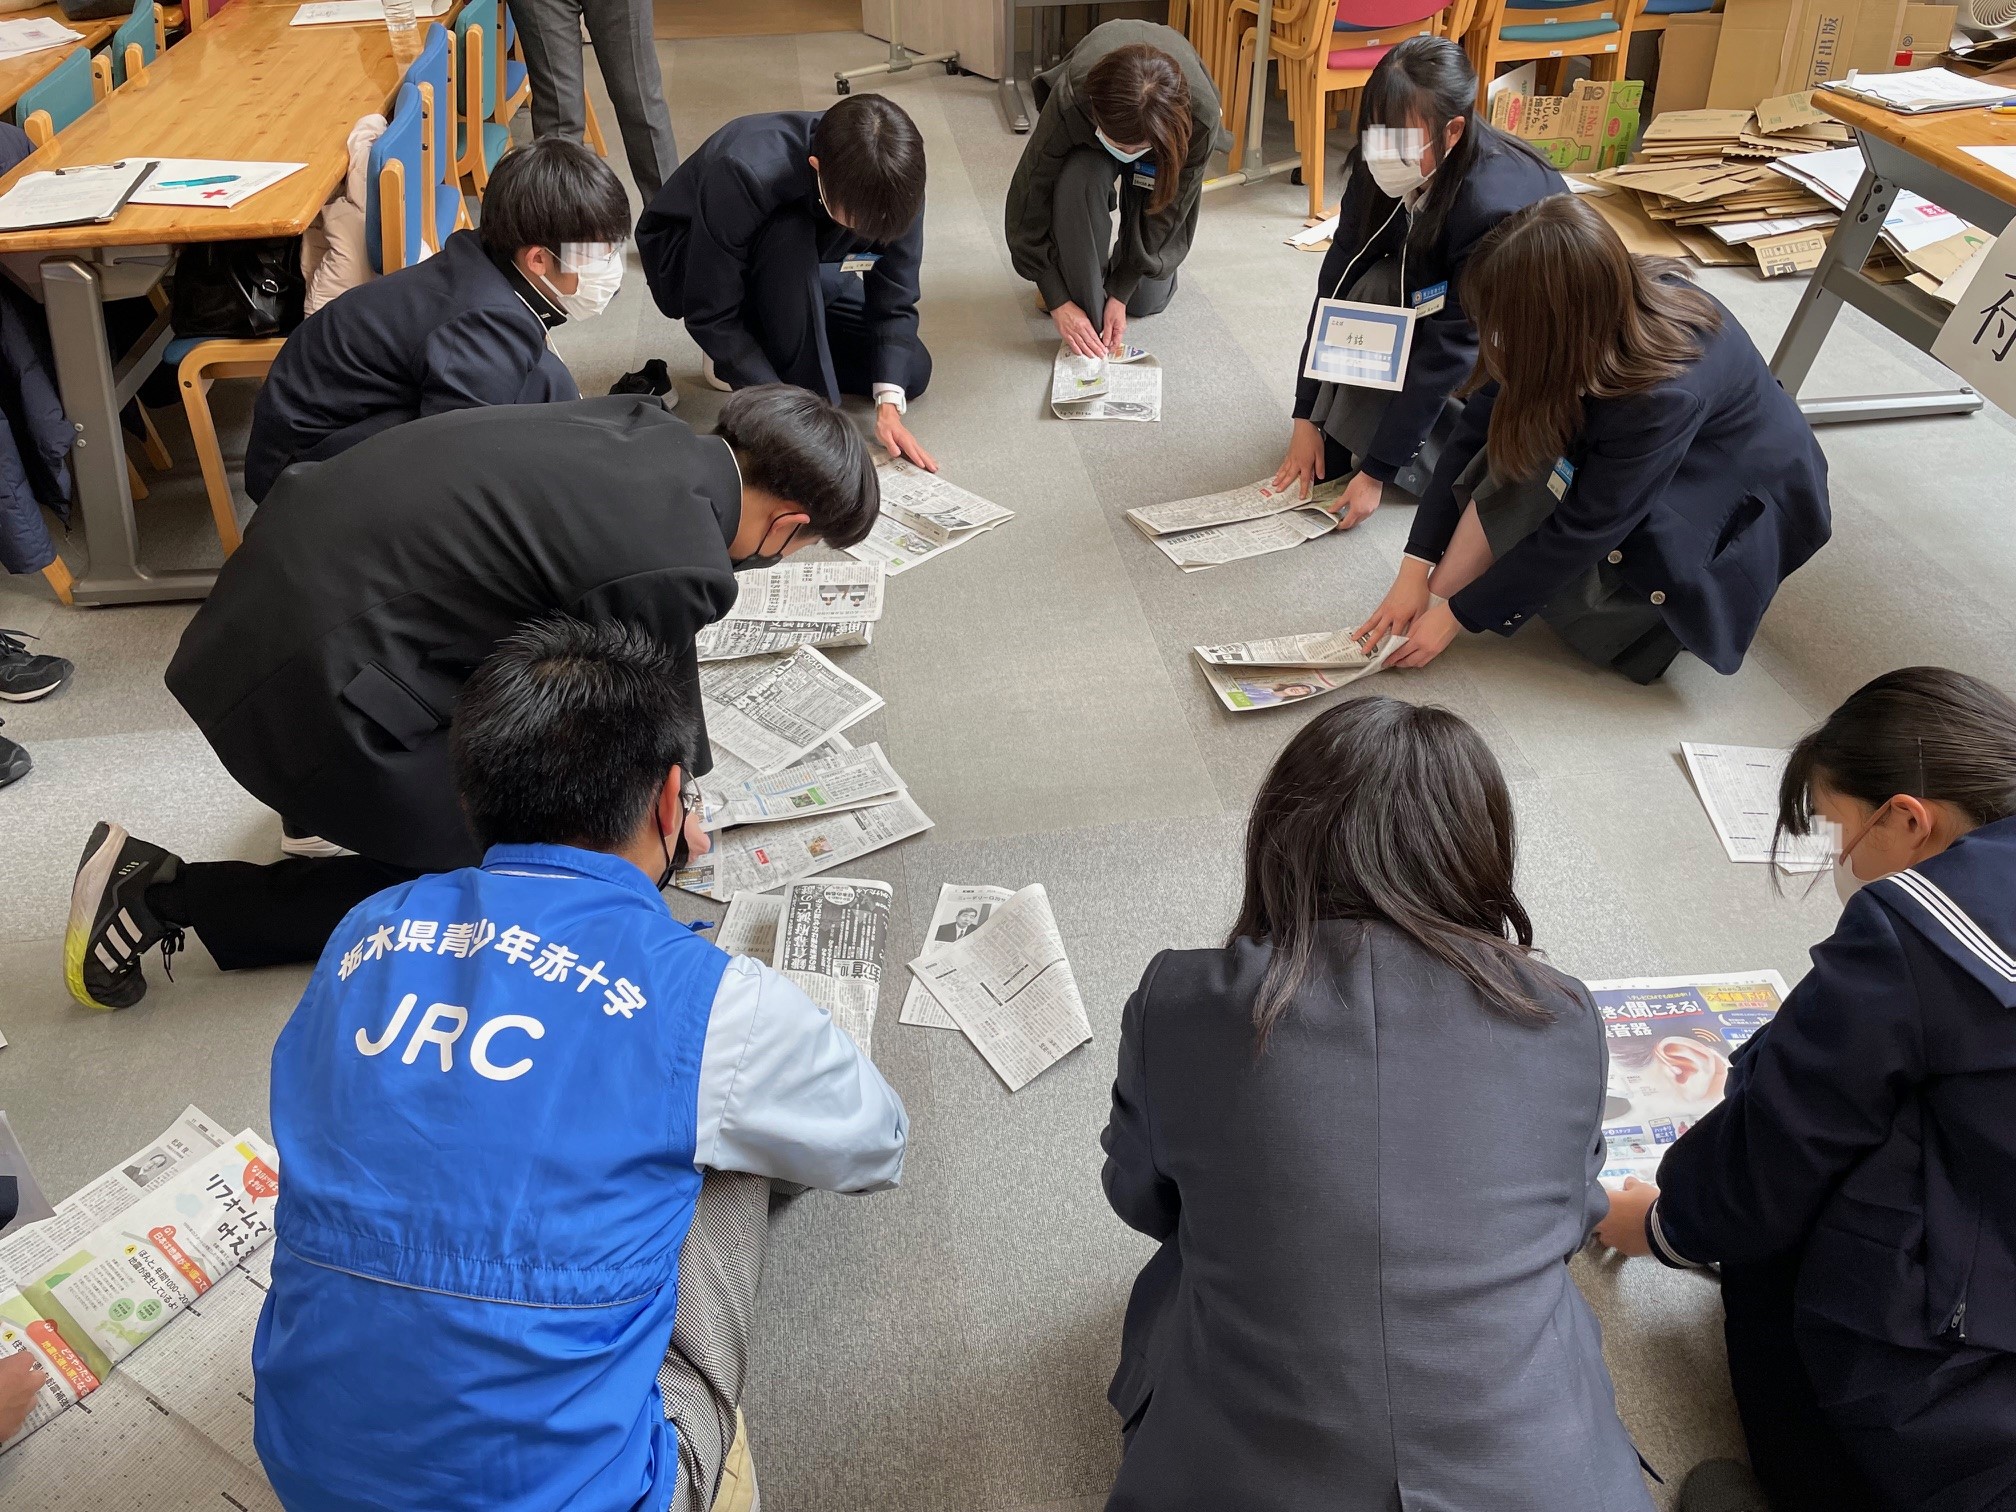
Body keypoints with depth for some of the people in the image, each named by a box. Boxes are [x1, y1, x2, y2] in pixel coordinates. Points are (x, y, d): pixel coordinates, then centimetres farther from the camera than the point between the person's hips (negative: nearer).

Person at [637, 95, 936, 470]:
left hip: (795, 273, 5)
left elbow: (894, 300, -20)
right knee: (791, 236, -39)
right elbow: (709, 315, -33)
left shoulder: (894, 180, -26)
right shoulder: (745, 174, -39)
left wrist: (889, 403, -34)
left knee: (911, 370, -9)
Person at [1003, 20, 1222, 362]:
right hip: (1086, 142, 0)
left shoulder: (1200, 114, -41)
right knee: (1079, 184, -38)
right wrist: (1059, 301, -31)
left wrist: (1120, 294, -25)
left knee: (1146, 300, -8)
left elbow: (1165, 212, -25)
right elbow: (1030, 199, -31)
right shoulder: (1071, 100, -42)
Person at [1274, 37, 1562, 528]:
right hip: (1436, 286, 5)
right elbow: (1337, 281, -18)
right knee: (1372, 287, -25)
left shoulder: (1494, 203, -38)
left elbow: (1450, 348, -35)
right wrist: (1306, 416, -19)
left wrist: (1378, 471, -32)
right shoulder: (1378, 170, -23)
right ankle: (1332, 443, -14)